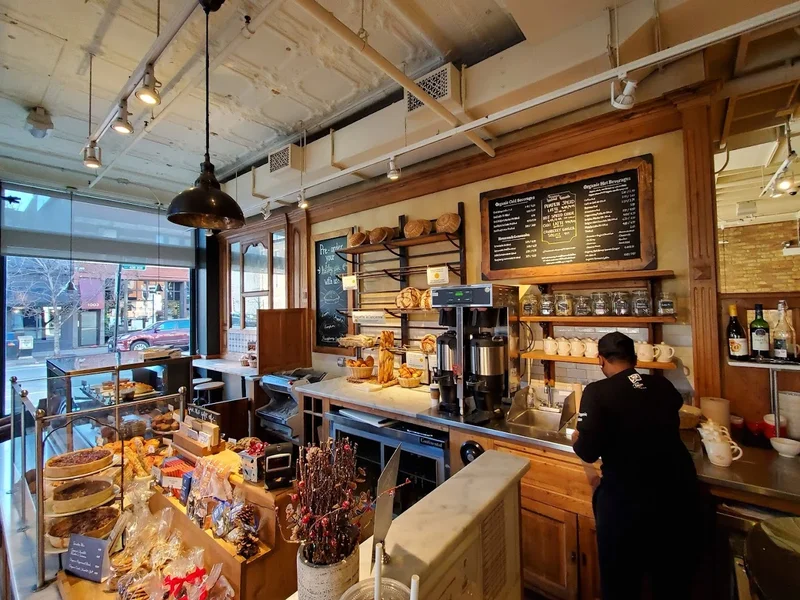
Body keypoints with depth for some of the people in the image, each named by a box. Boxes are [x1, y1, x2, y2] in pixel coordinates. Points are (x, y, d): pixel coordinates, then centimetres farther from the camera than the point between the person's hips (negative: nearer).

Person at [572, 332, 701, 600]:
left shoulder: (597, 392, -16)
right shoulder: (663, 386, 0)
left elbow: (588, 452, -20)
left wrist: (576, 440, 2)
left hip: (627, 498, -5)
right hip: (679, 491, 5)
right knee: (673, 577, 27)